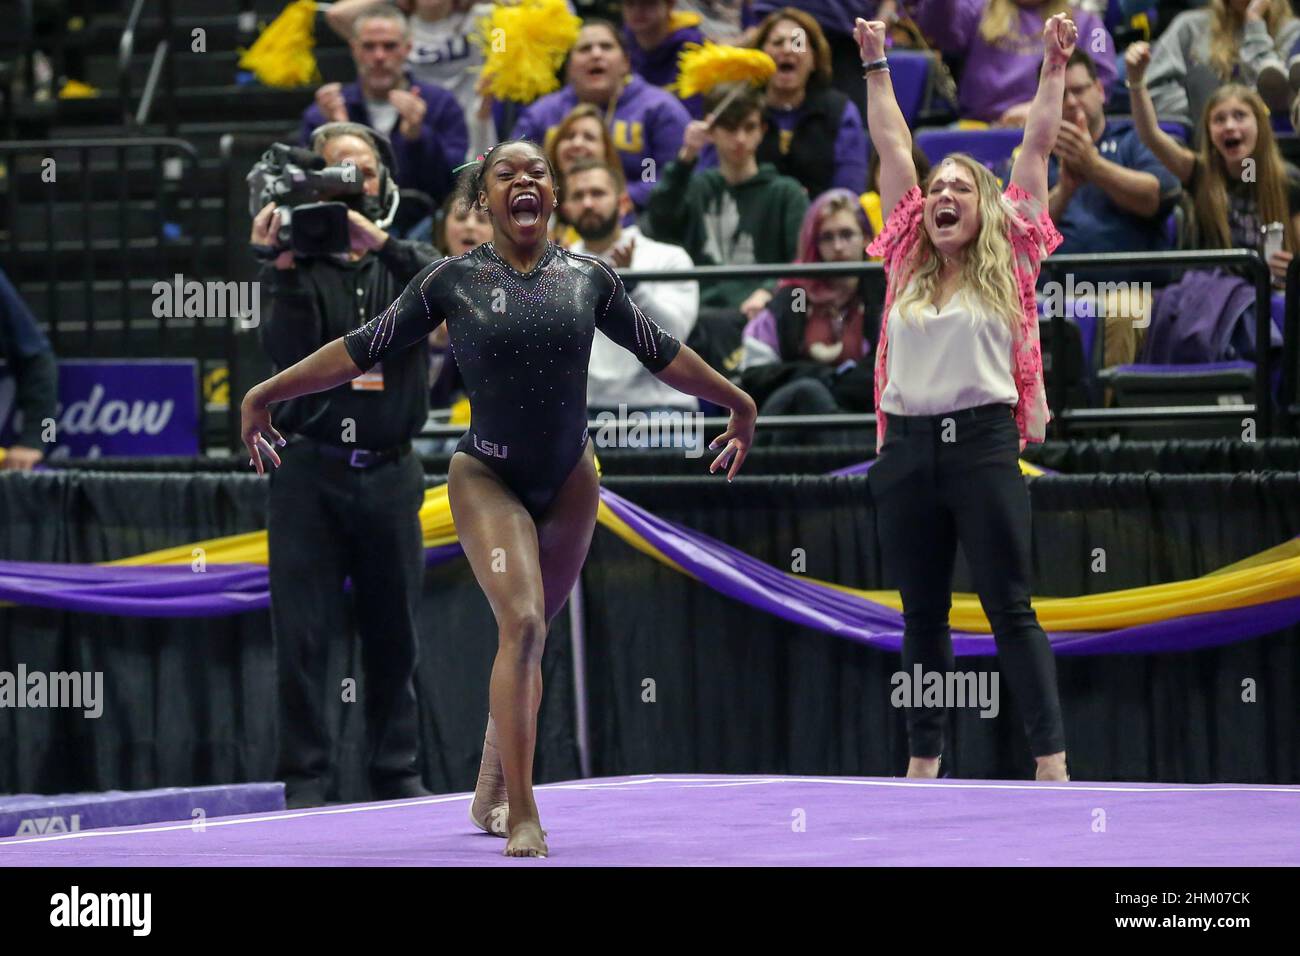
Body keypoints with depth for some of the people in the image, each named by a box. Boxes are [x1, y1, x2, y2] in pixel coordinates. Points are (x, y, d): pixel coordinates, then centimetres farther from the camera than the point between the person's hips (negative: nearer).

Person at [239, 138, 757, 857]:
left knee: (526, 636, 10)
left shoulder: (590, 278, 0)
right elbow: (360, 350, 0)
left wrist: (737, 403, 24)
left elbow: (662, 353, 14)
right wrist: (264, 395, 4)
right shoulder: (453, 280, -7)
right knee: (522, 624, -19)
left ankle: (492, 791, 27)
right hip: (487, 480, -3)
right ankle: (522, 819, -19)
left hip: (569, 482, 3)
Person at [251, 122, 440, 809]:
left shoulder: (403, 261, 8)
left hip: (388, 474, 2)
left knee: (393, 634, 7)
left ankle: (397, 773, 16)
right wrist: (284, 268, -21)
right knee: (302, 635, -4)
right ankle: (305, 778, 1)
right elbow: (287, 353, -12)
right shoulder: (296, 266, 2)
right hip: (311, 470, -2)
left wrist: (377, 241, -25)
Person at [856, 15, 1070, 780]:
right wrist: (877, 66, 22)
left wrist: (1056, 67, 7)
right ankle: (924, 762, 13)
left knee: (1011, 608, -3)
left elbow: (1037, 148, 7)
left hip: (983, 444, -3)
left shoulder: (1007, 264, 5)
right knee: (922, 615, 8)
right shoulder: (908, 264, 12)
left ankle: (1052, 763, -6)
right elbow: (893, 148, 18)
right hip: (908, 449, 3)